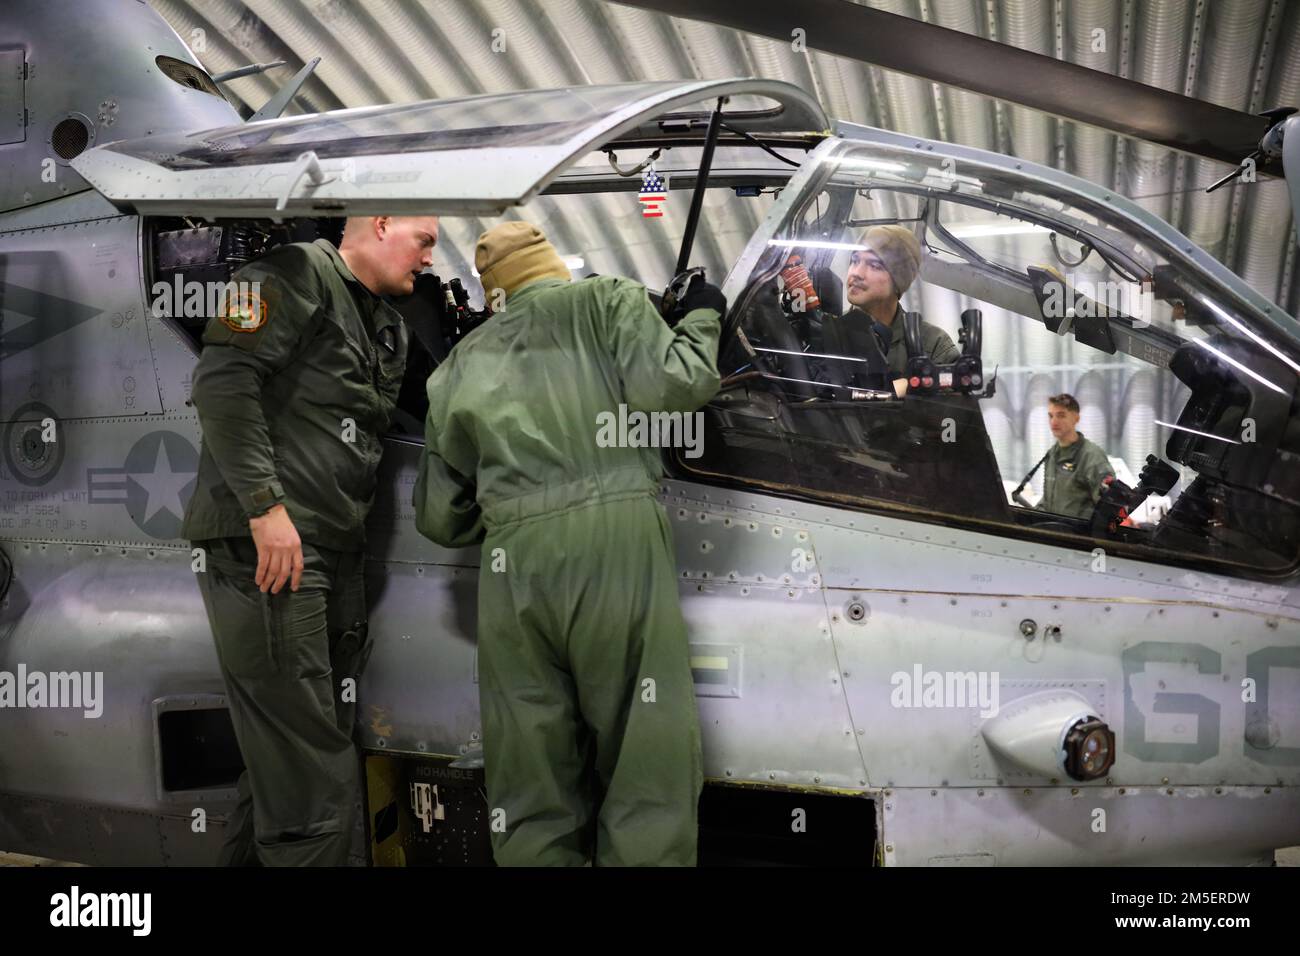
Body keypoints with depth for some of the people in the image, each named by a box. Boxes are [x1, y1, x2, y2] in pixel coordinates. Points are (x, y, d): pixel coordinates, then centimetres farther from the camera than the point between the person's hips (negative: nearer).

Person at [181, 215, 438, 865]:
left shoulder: (389, 329, 23)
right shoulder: (300, 273, -4)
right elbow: (222, 380, -16)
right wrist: (265, 505, -21)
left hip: (335, 554, 9)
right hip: (264, 544, -9)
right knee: (314, 785, -11)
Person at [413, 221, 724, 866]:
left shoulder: (464, 361, 24)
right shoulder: (607, 300, 14)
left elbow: (439, 516, 25)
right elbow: (672, 383, -3)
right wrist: (701, 317, 16)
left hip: (512, 559, 4)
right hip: (617, 535, -4)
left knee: (530, 770, 8)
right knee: (648, 752, -2)